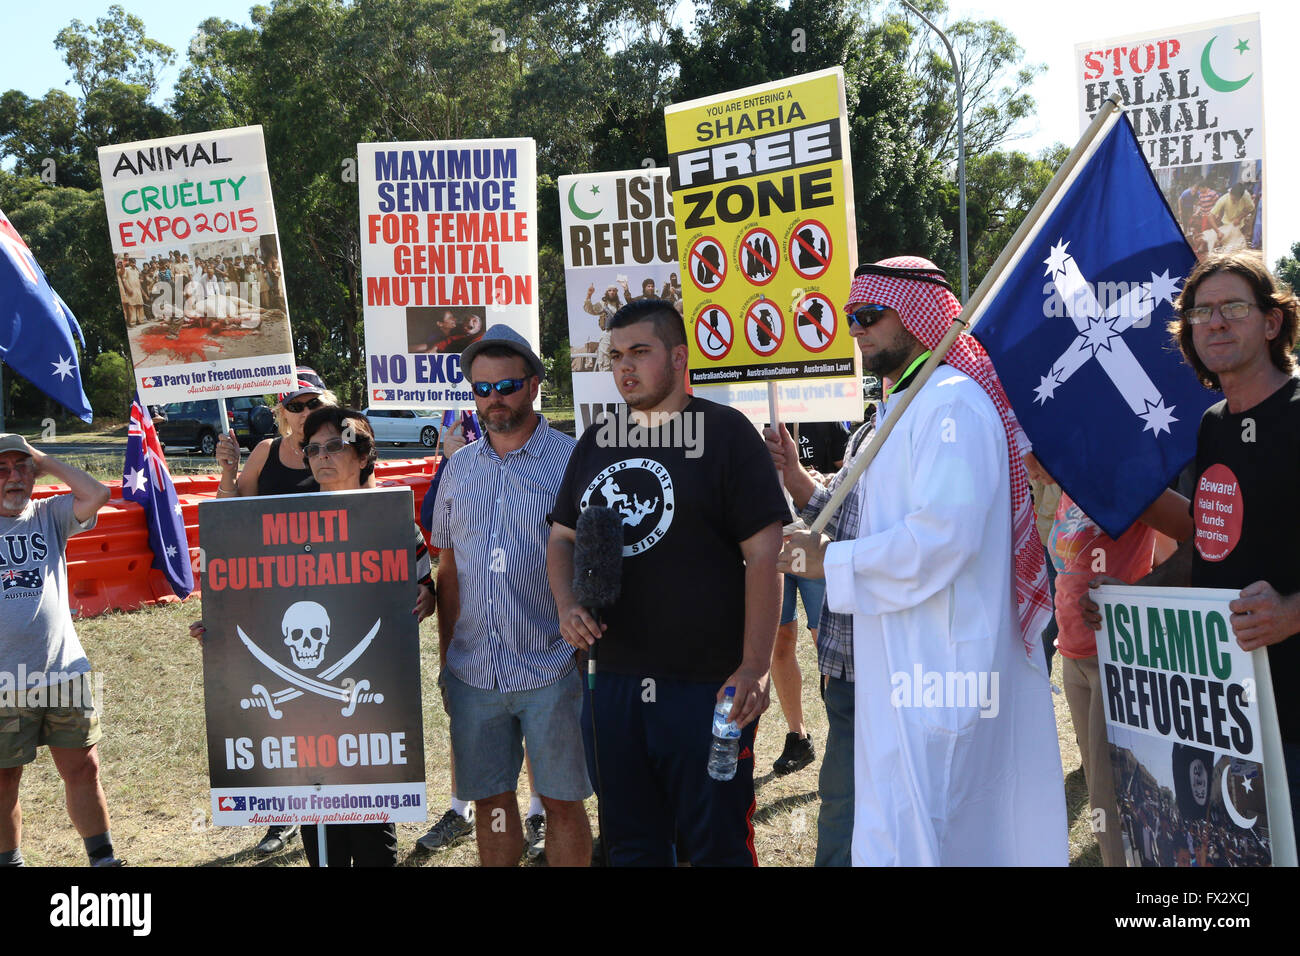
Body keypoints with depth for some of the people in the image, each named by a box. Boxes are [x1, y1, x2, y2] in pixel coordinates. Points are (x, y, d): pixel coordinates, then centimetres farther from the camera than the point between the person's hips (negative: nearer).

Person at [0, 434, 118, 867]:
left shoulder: (49, 516, 7)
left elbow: (97, 494, -8)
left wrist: (44, 459, -3)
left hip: (63, 671, 2)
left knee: (83, 769, 7)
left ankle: (103, 858, 18)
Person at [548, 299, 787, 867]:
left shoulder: (724, 432, -5)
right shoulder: (596, 445, 12)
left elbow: (763, 553, -10)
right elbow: (562, 537, 21)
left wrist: (755, 668, -16)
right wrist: (566, 605, 0)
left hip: (706, 687, -6)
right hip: (611, 681, 6)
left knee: (716, 845, 5)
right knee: (630, 845, 17)